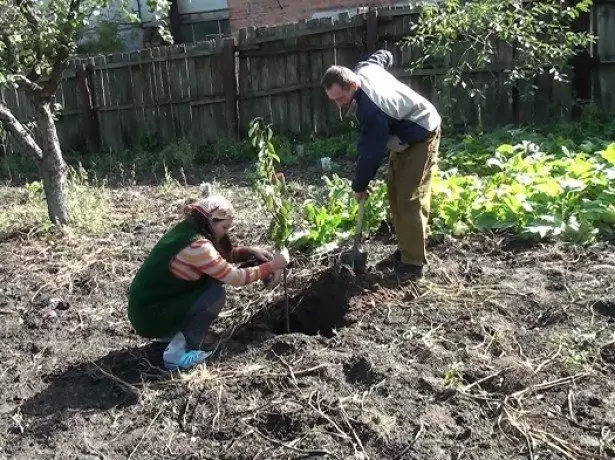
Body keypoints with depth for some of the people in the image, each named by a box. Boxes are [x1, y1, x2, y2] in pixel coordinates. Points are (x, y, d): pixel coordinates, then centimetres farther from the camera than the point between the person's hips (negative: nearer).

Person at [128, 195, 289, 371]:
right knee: (216, 293, -15)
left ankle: (174, 335, 15)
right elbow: (236, 277, -20)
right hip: (150, 317, -9)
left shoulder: (187, 230, 3)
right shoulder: (196, 245, -25)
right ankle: (179, 354, -6)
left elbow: (221, 255, 15)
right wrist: (271, 266, -11)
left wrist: (249, 252, 0)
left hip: (148, 306, 9)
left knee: (213, 277, 8)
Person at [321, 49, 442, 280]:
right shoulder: (363, 68, -10)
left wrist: (359, 185, -11)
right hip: (405, 134, 10)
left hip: (422, 136, -10)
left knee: (410, 199, -13)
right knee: (395, 193, 9)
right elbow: (384, 55, 12)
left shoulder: (371, 111, -36)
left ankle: (413, 264, -9)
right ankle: (404, 251, 16)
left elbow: (371, 153, -27)